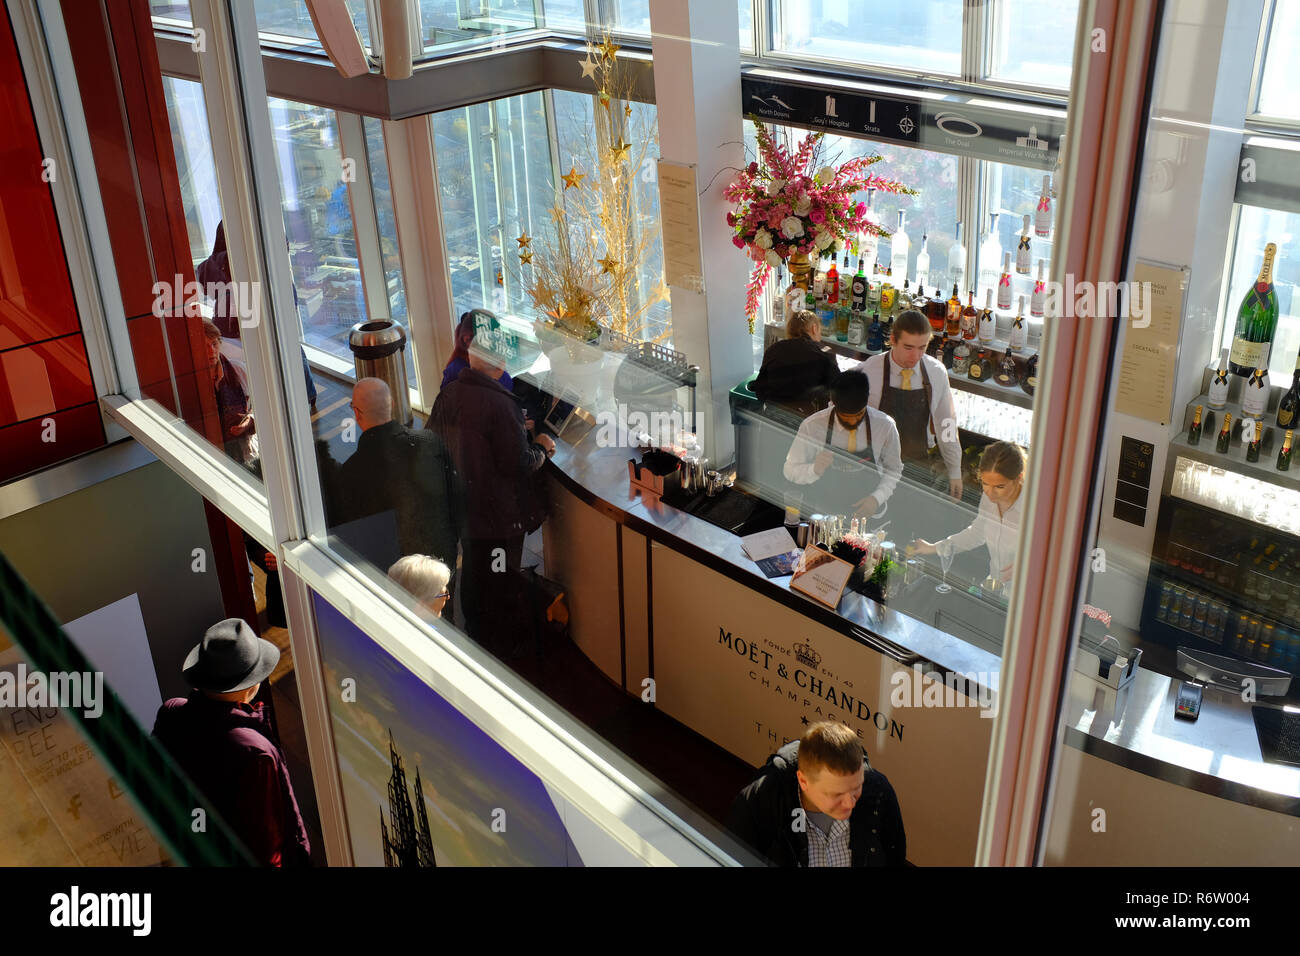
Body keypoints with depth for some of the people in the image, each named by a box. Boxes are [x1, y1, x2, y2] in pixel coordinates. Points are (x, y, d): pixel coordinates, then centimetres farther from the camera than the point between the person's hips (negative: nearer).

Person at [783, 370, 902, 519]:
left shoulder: (885, 426, -5)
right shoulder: (812, 426, -8)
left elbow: (894, 470, 9)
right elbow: (790, 471, -1)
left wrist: (877, 498, -8)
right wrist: (815, 469, -22)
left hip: (868, 512, 0)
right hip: (823, 514, 0)